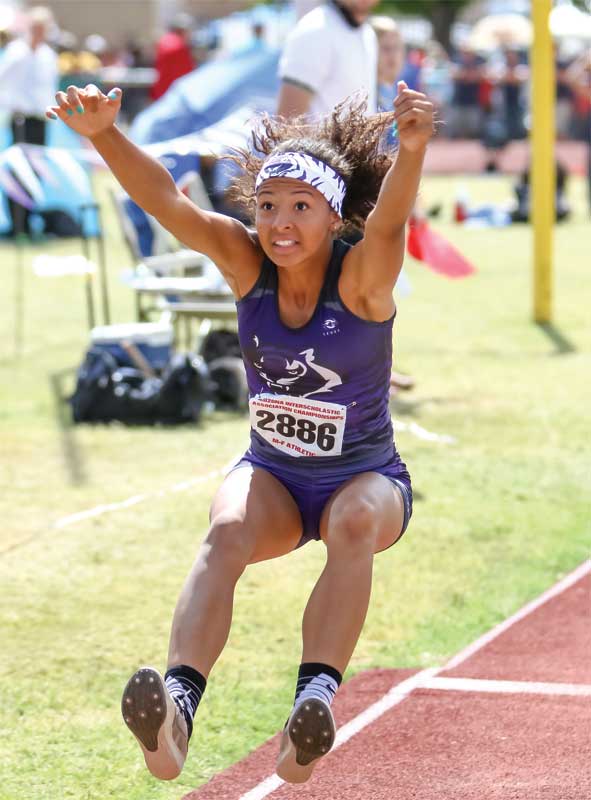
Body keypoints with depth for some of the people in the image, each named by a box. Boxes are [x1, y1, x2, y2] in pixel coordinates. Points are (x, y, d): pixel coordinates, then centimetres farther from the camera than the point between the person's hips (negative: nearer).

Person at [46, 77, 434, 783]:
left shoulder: (362, 277, -17)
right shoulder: (248, 264, -9)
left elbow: (388, 222, -39)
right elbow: (165, 203, -24)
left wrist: (413, 151, -61)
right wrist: (104, 134, -42)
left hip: (368, 477, -2)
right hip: (272, 474, 2)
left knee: (356, 523, -36)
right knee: (227, 531, -30)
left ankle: (315, 699, -49)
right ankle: (177, 707, -49)